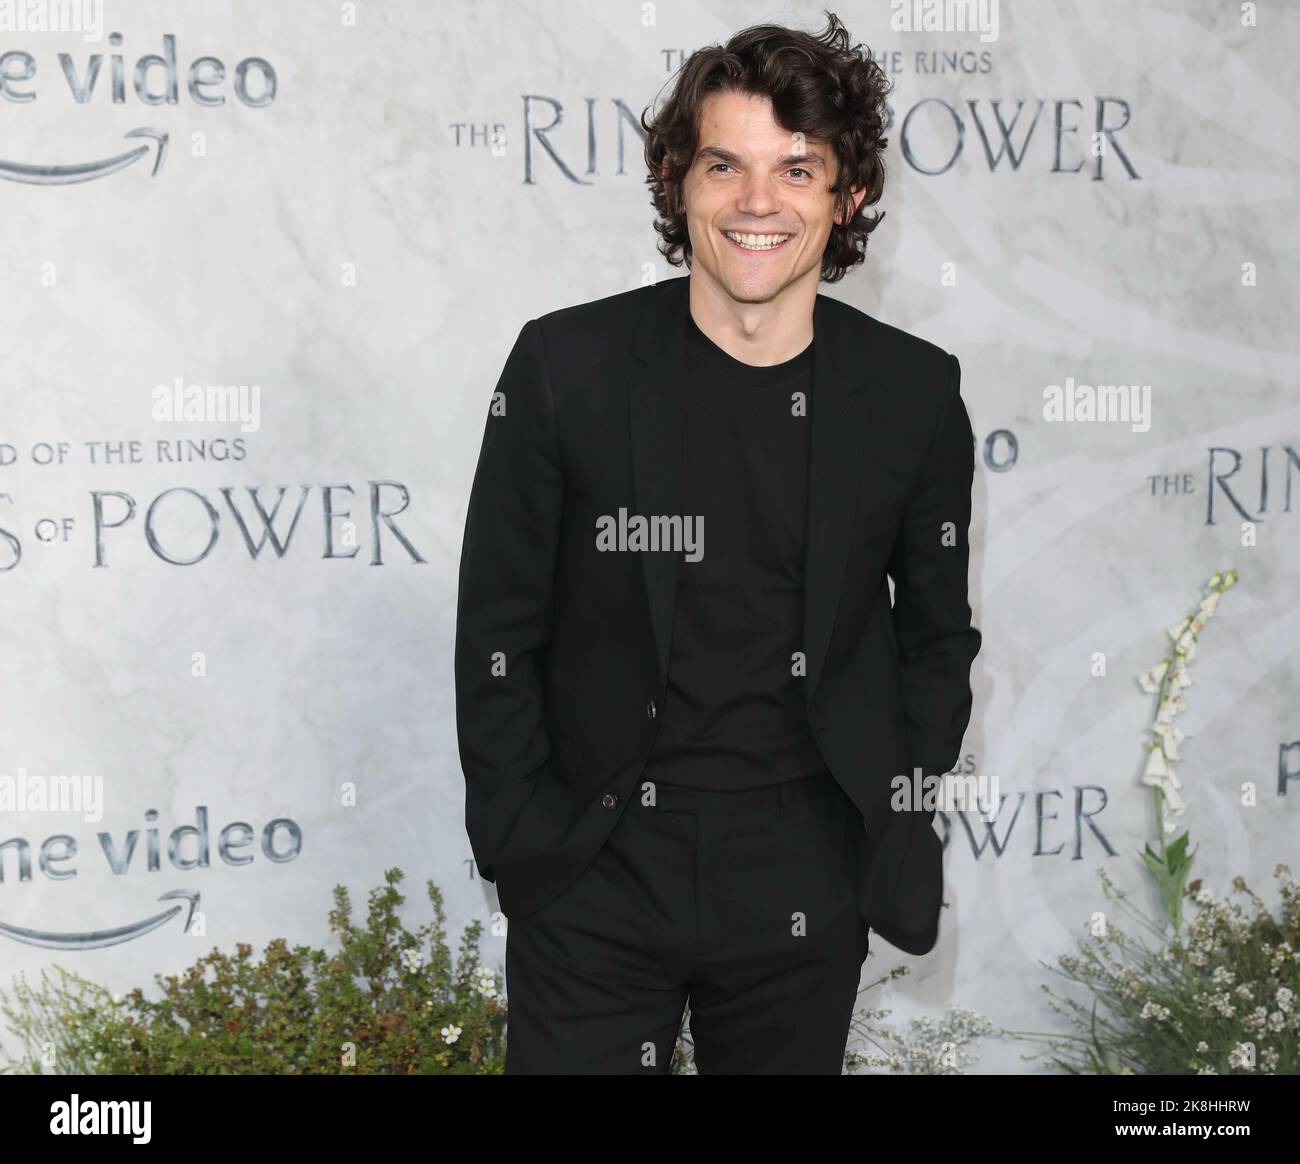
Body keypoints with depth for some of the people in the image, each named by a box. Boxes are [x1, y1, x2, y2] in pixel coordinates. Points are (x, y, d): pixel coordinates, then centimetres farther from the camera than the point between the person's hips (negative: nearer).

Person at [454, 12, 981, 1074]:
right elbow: (497, 631, -1)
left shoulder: (914, 393, -2)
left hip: (805, 897, 2)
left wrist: (890, 829, 3)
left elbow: (936, 637, 9)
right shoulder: (565, 366, -6)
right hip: (596, 882, -1)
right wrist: (522, 838, -4)